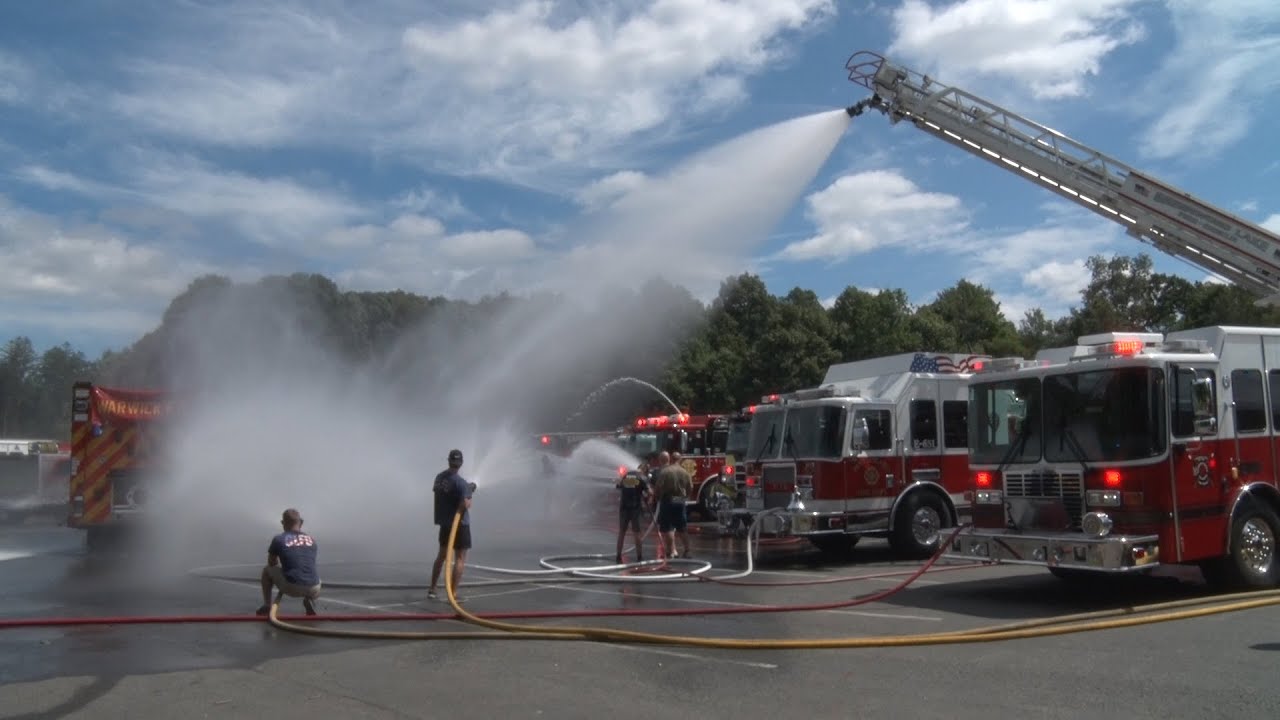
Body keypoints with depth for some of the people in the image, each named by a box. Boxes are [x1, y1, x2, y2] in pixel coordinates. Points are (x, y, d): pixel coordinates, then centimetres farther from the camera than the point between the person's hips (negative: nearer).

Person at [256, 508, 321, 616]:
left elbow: (271, 563, 23)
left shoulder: (278, 539, 6)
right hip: (312, 589, 2)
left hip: (292, 588, -1)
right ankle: (309, 599, 8)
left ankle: (267, 606, 23)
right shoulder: (312, 540, 15)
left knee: (267, 570, 26)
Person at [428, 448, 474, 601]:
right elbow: (465, 505, -28)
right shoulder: (460, 482, -21)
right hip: (459, 524, -7)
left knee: (442, 555, 20)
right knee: (460, 558, 1)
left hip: (444, 522, 7)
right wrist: (469, 495, -5)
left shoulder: (440, 477, 0)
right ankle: (453, 594, 0)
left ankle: (432, 589, 26)